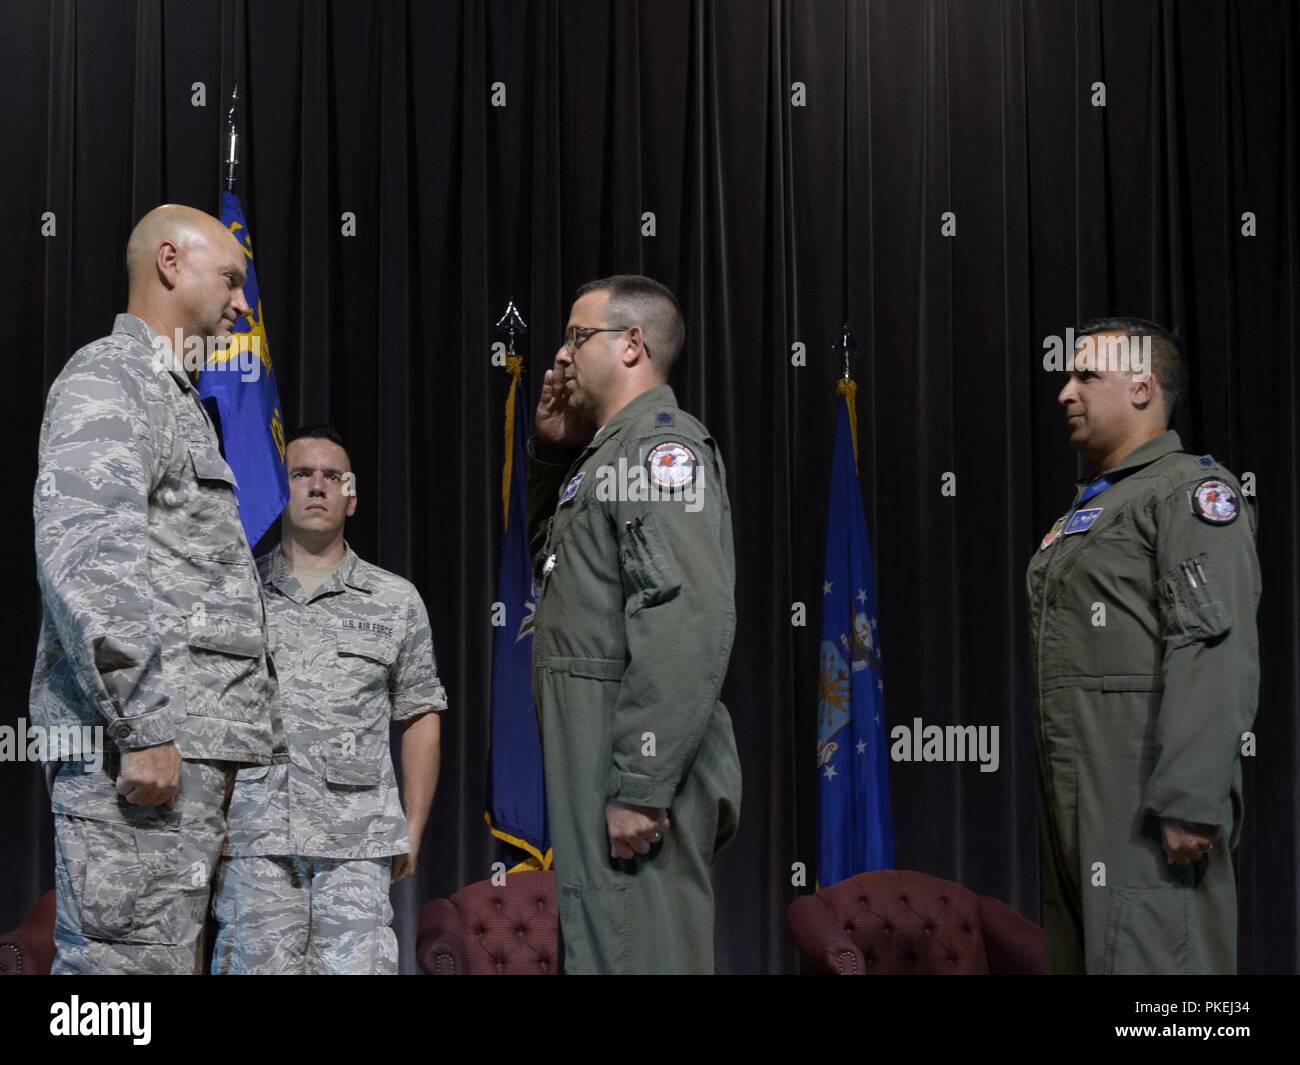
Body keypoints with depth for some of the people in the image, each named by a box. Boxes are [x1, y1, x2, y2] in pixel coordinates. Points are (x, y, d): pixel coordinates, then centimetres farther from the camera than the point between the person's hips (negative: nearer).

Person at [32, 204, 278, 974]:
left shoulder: (174, 397, 26)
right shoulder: (107, 379, -4)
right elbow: (81, 553, -18)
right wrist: (141, 728, -22)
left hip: (187, 744, 10)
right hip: (144, 742, -10)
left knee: (168, 953, 10)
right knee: (127, 959, -11)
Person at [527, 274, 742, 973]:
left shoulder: (661, 446, -11)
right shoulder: (610, 450, 20)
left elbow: (689, 629, -22)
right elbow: (550, 556, 35)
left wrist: (640, 786, -25)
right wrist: (553, 452, 19)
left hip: (637, 763, -10)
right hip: (596, 760, 10)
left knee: (632, 954, -8)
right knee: (599, 946, 16)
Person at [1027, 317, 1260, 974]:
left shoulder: (1191, 490, -5)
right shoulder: (1087, 511, 24)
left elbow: (1215, 655, -17)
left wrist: (1190, 801, -25)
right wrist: (1057, 797, 16)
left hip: (1145, 798, -9)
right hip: (1075, 798, 9)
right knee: (1079, 955, 11)